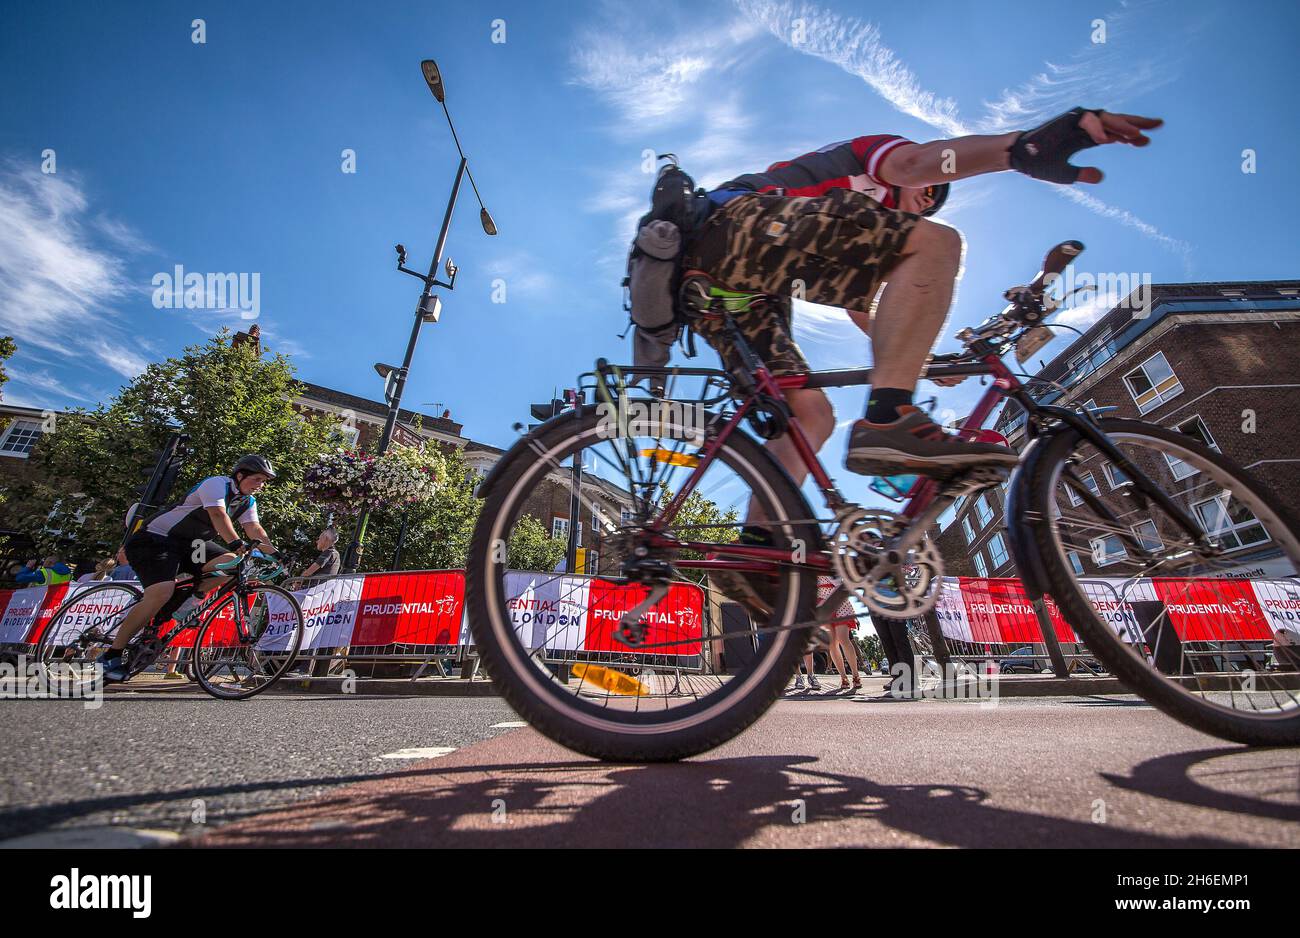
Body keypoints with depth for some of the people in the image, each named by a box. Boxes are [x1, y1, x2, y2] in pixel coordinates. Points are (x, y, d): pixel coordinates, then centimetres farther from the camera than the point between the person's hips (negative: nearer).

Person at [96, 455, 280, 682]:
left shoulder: (247, 501, 6)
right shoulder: (217, 484, -18)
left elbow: (255, 529, -4)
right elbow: (218, 515, -34)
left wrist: (275, 553, -19)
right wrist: (238, 543, -47)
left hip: (189, 544, 8)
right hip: (156, 538, -8)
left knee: (230, 562, -18)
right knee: (162, 591, -26)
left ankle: (176, 604, -9)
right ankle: (111, 656, -13)